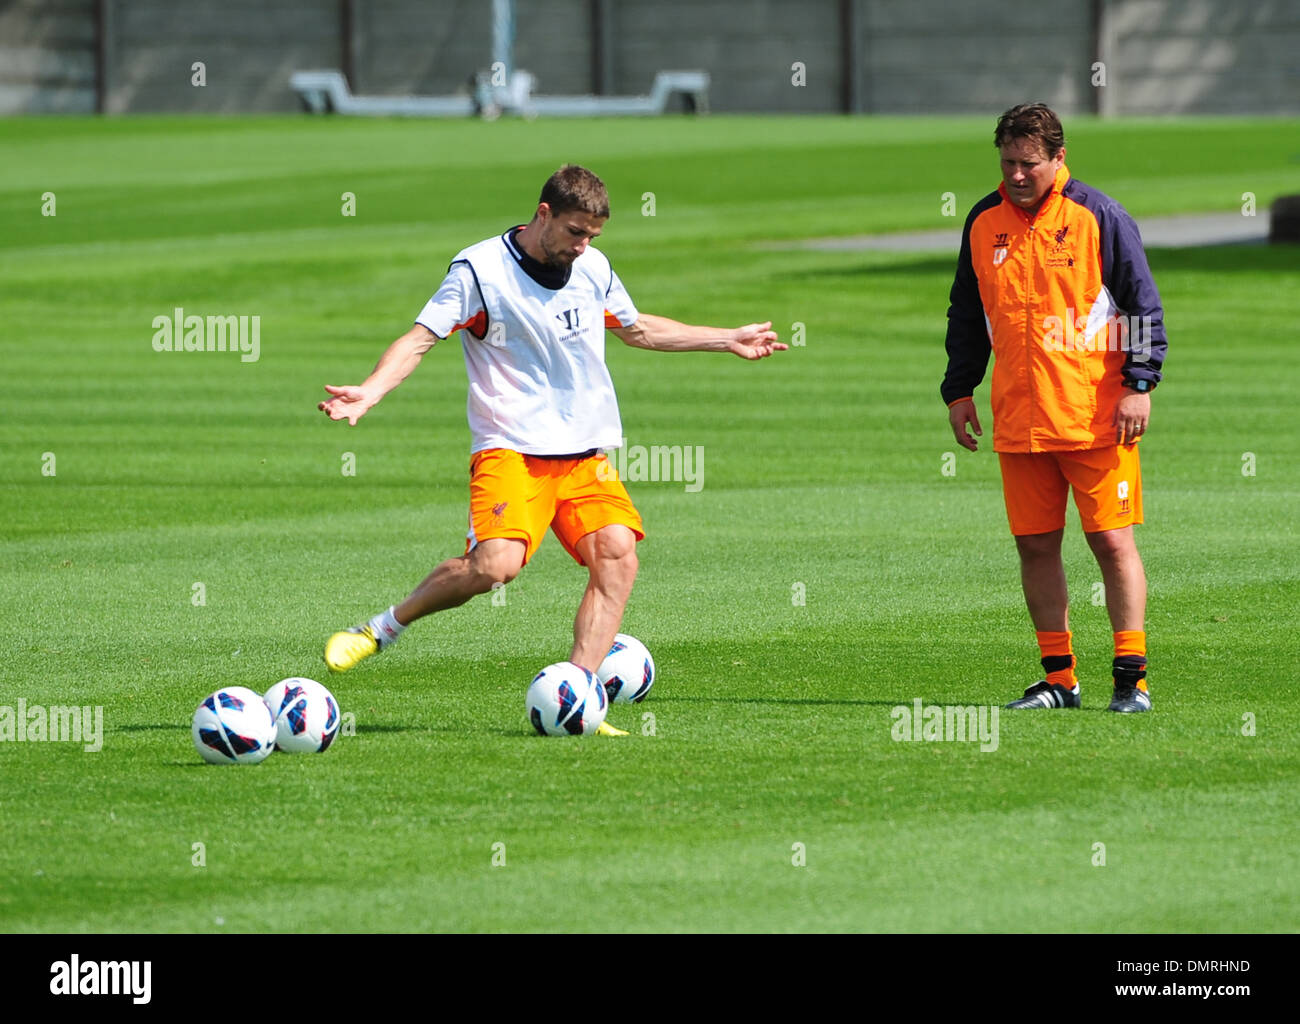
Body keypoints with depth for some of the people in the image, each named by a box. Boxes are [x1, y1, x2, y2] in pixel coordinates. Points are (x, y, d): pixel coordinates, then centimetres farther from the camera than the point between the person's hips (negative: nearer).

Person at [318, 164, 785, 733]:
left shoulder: (592, 267, 12)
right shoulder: (480, 270, -7)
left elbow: (636, 329, 30)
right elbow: (419, 339, -10)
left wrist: (727, 340, 34)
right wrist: (369, 393, -28)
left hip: (586, 452, 6)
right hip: (511, 448, -6)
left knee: (618, 557, -15)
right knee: (496, 563, -26)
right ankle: (383, 628, -3)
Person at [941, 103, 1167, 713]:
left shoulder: (1097, 217, -3)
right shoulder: (984, 223, 9)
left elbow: (1143, 303, -2)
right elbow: (966, 312, 19)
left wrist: (1139, 385, -9)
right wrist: (959, 390, 15)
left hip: (1096, 416, -4)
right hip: (1017, 421, 4)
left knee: (1112, 542, -4)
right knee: (1035, 546, 4)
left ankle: (1131, 678, -1)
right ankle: (1059, 678, 12)